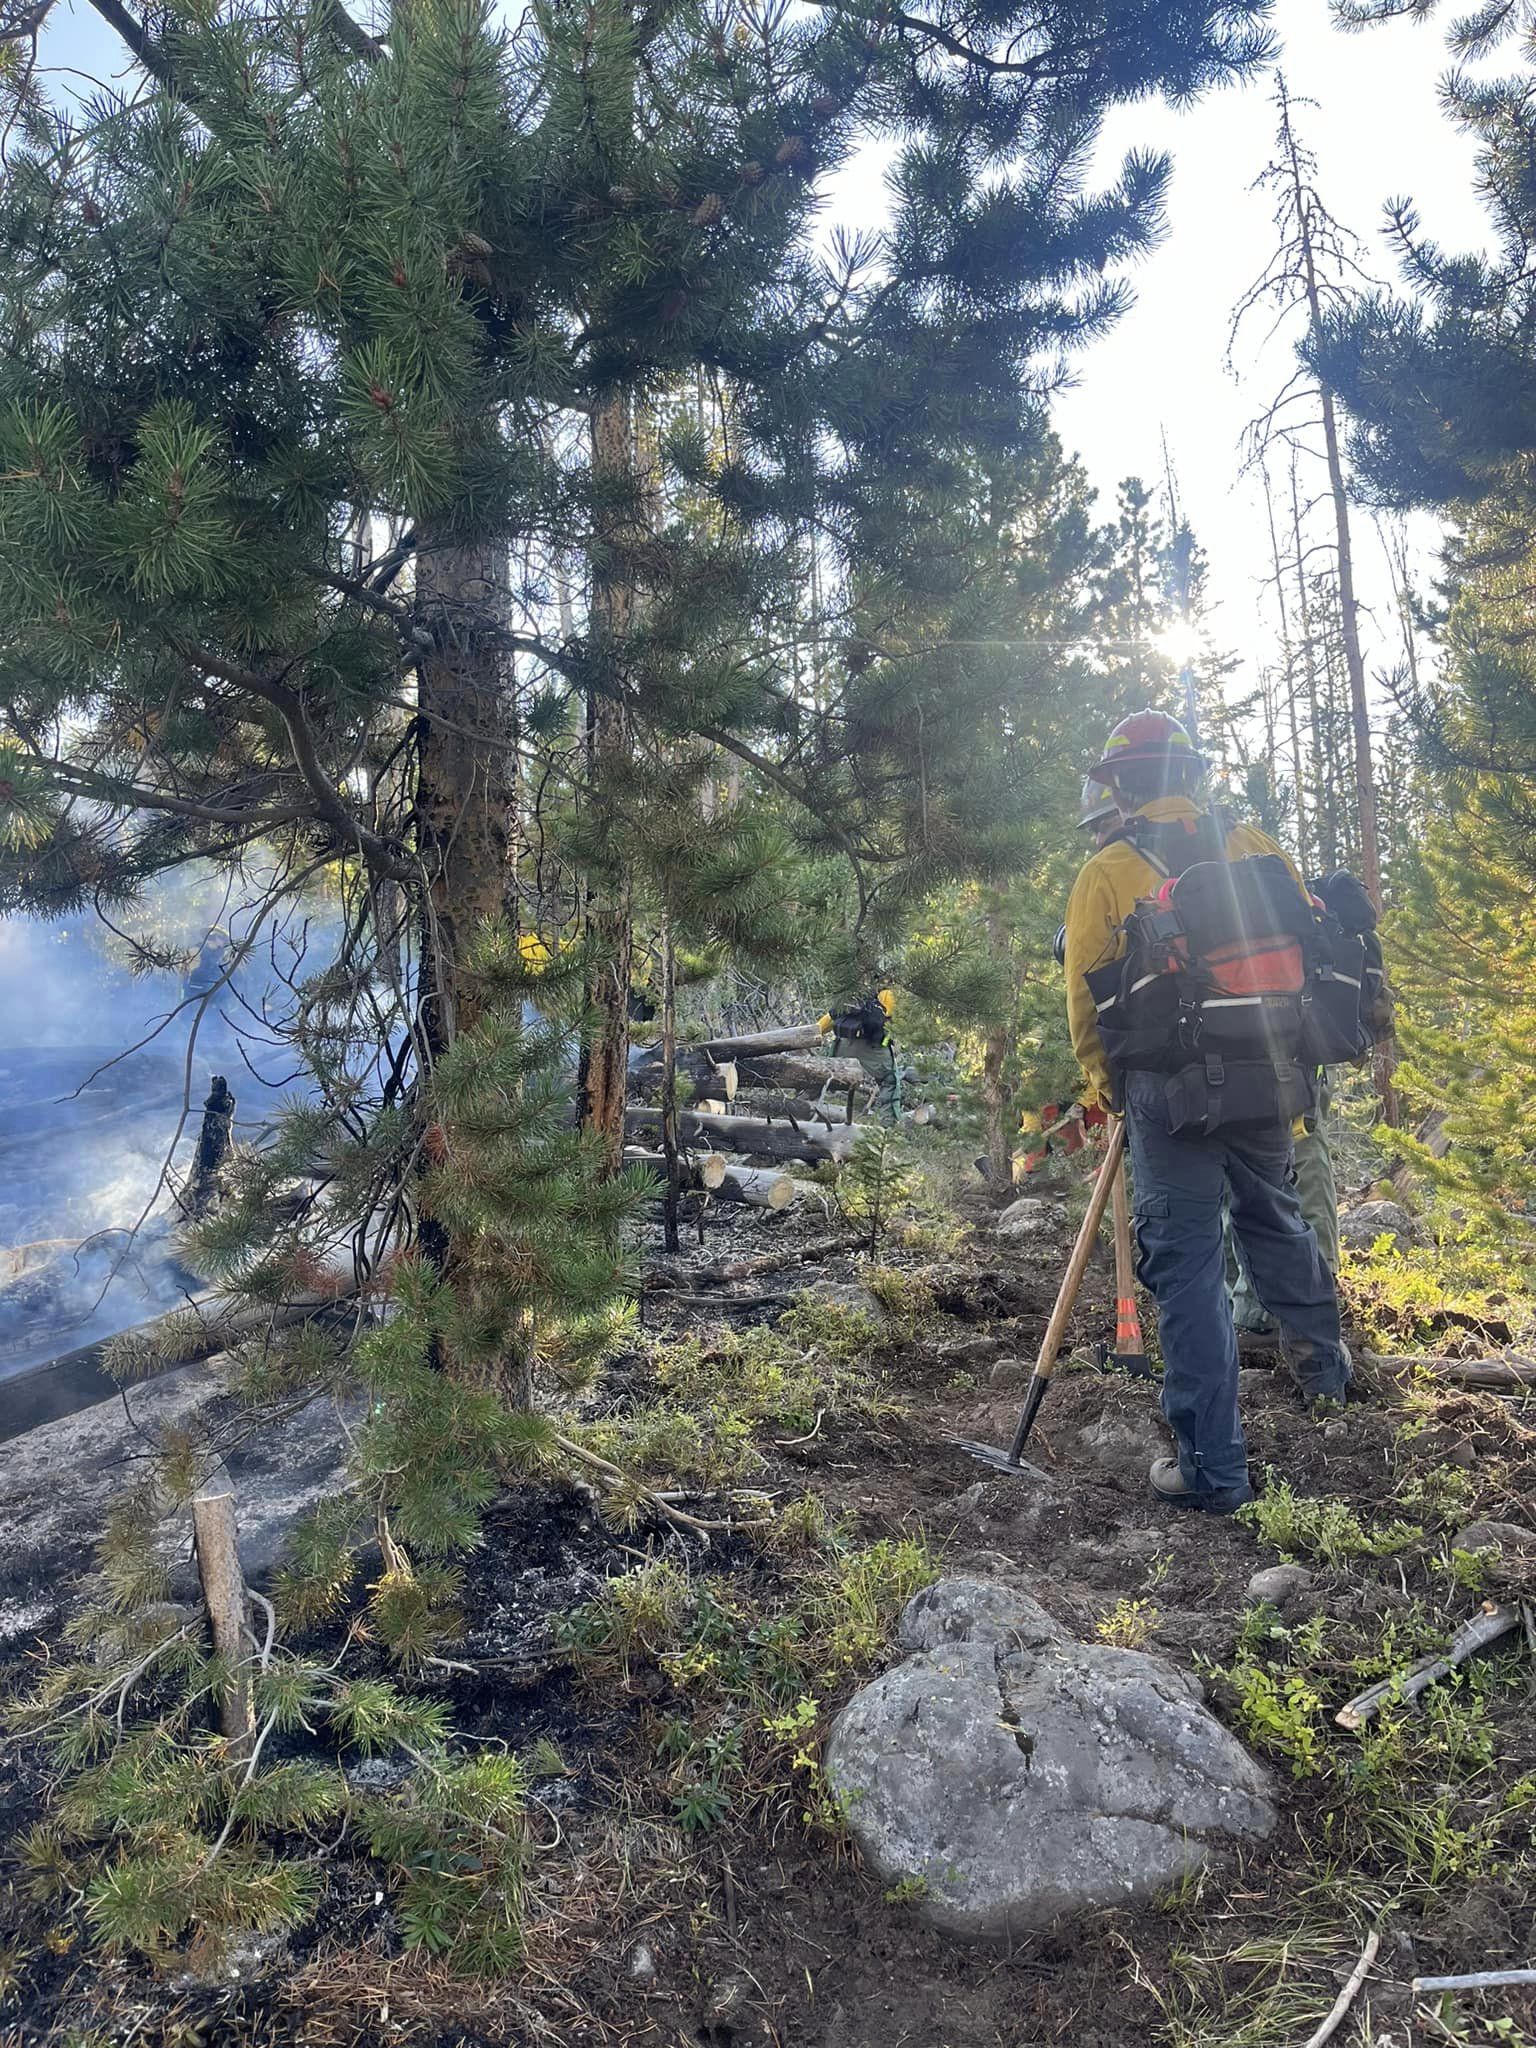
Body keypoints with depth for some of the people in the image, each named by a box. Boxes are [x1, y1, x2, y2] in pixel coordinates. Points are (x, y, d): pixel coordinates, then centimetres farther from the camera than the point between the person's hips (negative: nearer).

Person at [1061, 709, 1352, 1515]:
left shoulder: (1105, 873, -3)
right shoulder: (1251, 845, 7)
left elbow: (1085, 999, 0)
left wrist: (1104, 1086, 16)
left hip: (1171, 1093, -4)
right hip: (1268, 1082, 5)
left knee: (1187, 1268, 1)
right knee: (1275, 1220, 28)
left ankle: (1213, 1468, 5)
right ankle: (1323, 1363, 48)